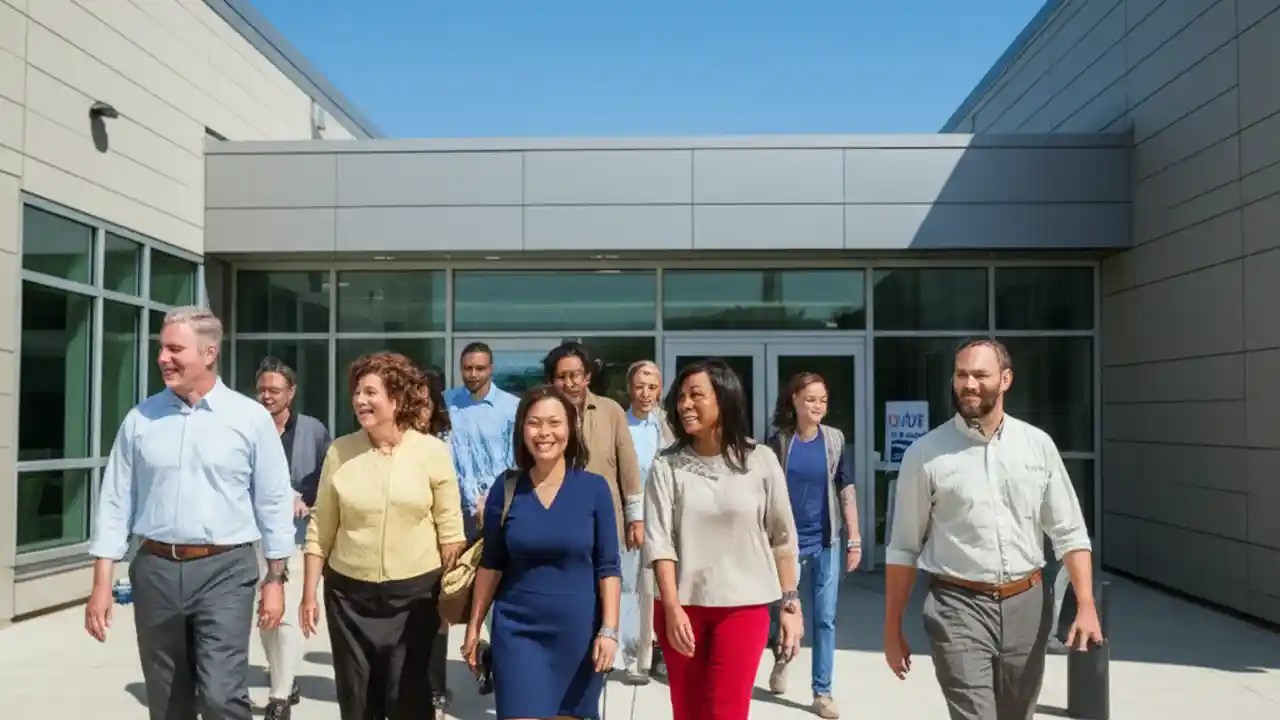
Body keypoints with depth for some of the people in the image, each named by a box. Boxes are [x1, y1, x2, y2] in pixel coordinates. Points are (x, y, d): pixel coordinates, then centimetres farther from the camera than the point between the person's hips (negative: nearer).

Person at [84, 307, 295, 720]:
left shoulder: (251, 419, -4)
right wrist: (102, 583, 3)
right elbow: (116, 502, 6)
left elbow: (274, 503, -1)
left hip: (225, 571, -3)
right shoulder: (140, 419, 4)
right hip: (155, 570, 3)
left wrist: (275, 580, -1)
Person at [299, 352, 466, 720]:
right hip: (349, 593, 2)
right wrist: (309, 592, 3)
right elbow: (320, 529, 3)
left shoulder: (432, 450, -8)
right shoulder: (340, 451, -2)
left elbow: (450, 527, -3)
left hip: (415, 592, -2)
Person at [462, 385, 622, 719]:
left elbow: (607, 567, -3)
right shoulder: (505, 489, -3)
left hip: (578, 629, 0)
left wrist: (609, 629, -9)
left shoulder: (594, 488, -5)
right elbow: (491, 564, 5)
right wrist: (474, 626, 5)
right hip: (516, 629, 0)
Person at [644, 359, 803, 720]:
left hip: (744, 607, -1)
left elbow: (783, 539, 3)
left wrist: (791, 603, 3)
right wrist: (673, 608, -15)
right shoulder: (667, 465, -3)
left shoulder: (760, 460, -3)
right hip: (682, 607, 1)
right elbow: (659, 542, -7)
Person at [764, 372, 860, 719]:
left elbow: (846, 489, -1)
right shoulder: (778, 441, -4)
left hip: (826, 541, 0)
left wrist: (854, 539, -4)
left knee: (825, 618, 3)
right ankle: (781, 659, 43)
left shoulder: (834, 439, -2)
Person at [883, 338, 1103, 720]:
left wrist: (1086, 606, -6)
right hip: (959, 607, -3)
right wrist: (893, 628, 1)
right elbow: (903, 549, 0)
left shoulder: (1038, 444, 3)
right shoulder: (925, 454, -5)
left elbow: (1069, 533, 6)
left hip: (1026, 604, 4)